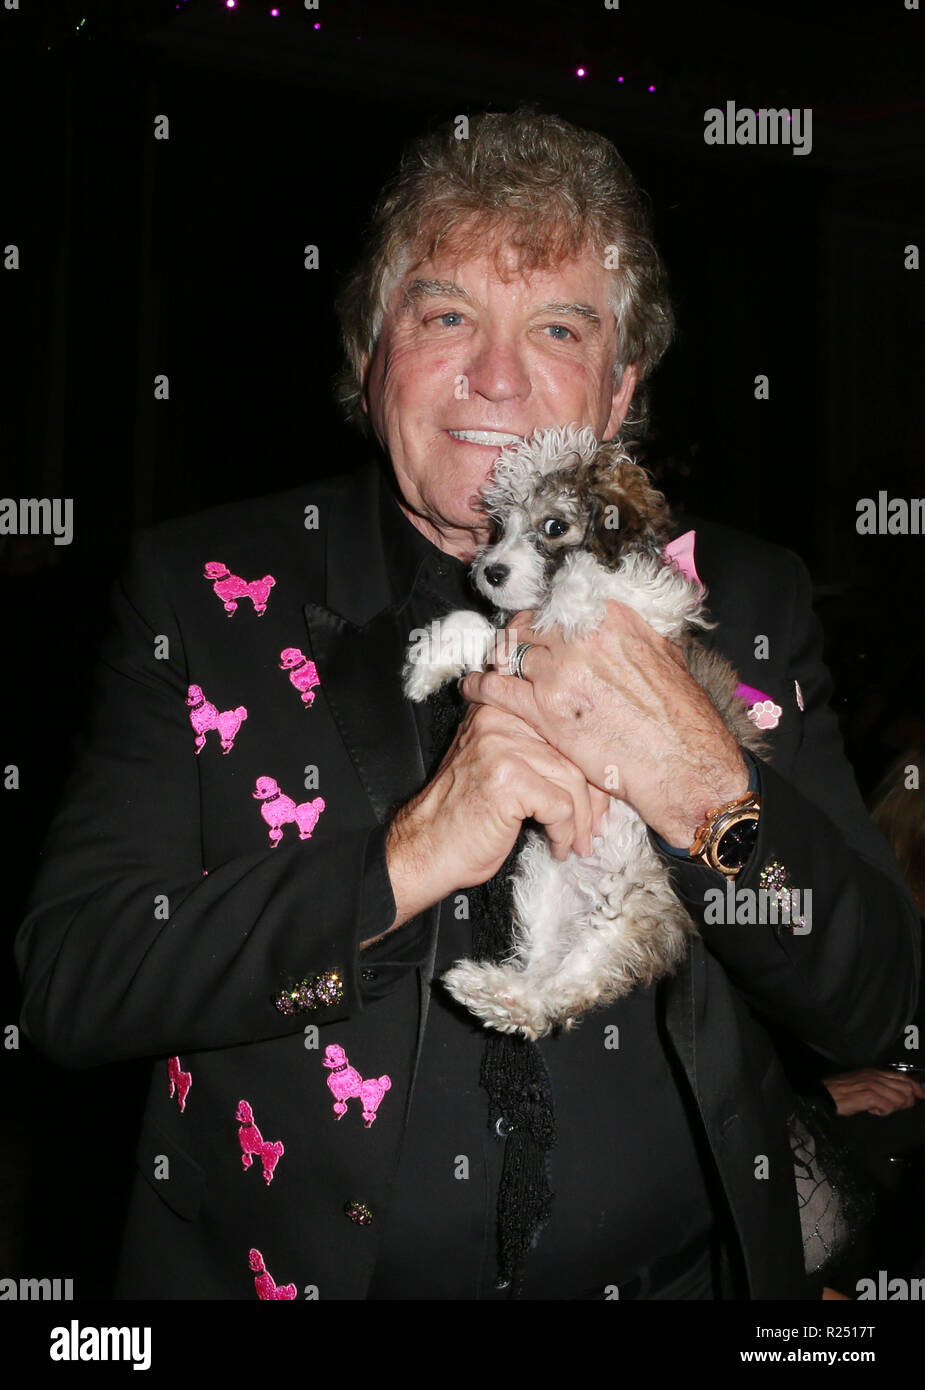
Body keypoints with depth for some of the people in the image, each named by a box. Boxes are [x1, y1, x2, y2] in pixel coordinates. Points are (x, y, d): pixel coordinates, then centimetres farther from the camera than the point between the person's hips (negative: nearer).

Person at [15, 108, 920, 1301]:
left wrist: (708, 791, -19)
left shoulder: (738, 599, 1)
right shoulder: (200, 589, -3)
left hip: (673, 1271, 1)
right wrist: (405, 861, -21)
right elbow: (66, 985, -9)